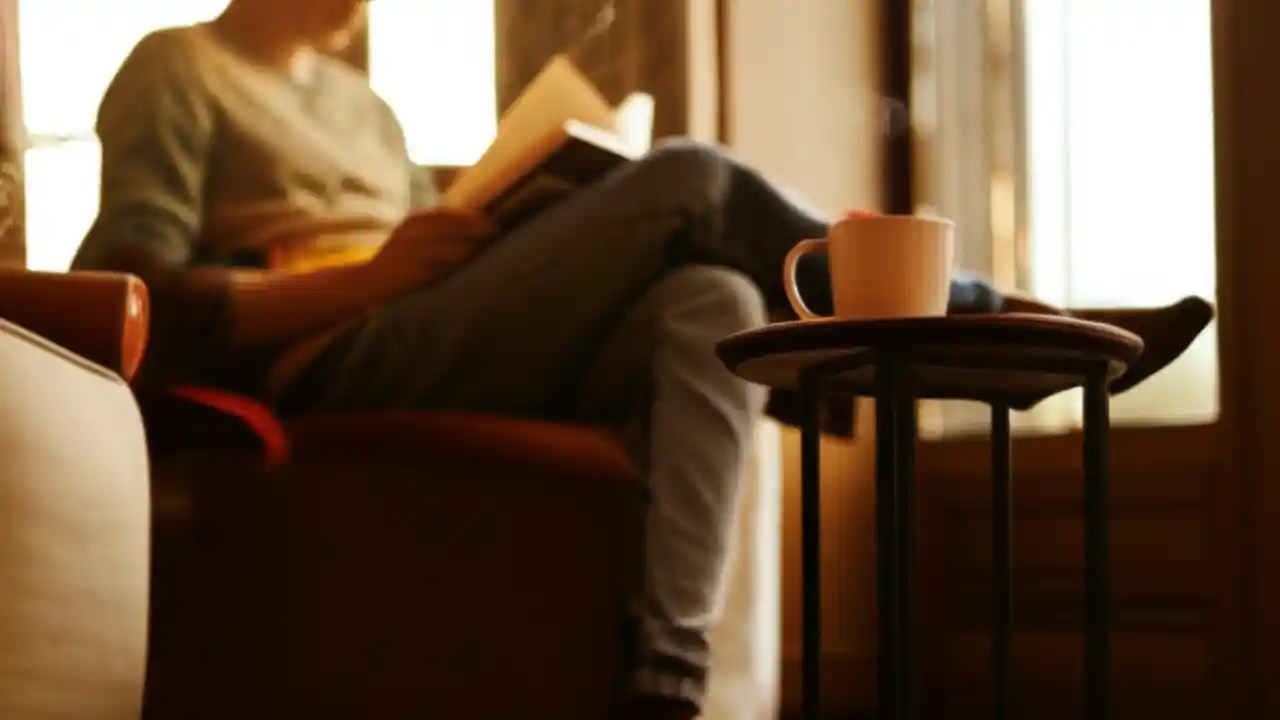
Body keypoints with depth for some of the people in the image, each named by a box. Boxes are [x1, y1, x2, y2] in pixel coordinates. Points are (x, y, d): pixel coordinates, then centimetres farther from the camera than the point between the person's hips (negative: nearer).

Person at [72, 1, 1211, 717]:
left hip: (441, 365, 8)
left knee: (711, 301, -23)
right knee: (692, 183, -17)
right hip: (329, 376, -8)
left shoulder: (359, 102, 32)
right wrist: (369, 278, -14)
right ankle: (976, 317, 0)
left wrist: (507, 241, 2)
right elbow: (137, 304, -7)